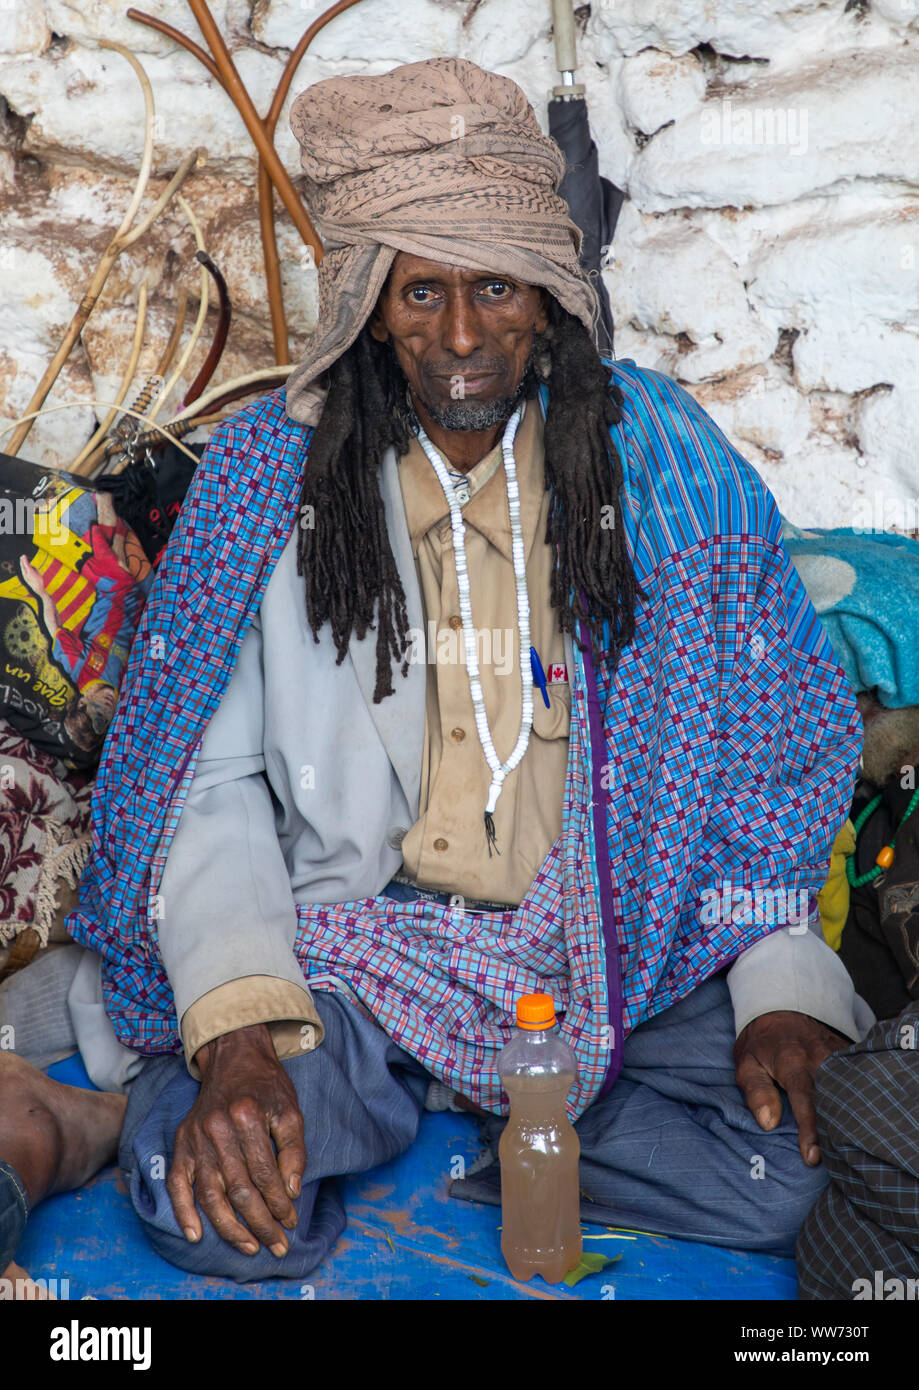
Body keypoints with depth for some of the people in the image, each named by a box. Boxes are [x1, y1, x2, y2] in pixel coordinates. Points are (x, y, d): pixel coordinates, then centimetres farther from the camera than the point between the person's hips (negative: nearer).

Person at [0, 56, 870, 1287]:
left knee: (823, 1160, -21)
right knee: (204, 1198, -29)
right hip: (354, 944, -2)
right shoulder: (268, 479, -3)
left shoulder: (663, 459, 0)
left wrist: (785, 993, -7)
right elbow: (213, 783, -3)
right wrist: (240, 1033, -19)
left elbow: (771, 744, 5)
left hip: (622, 943, 3)